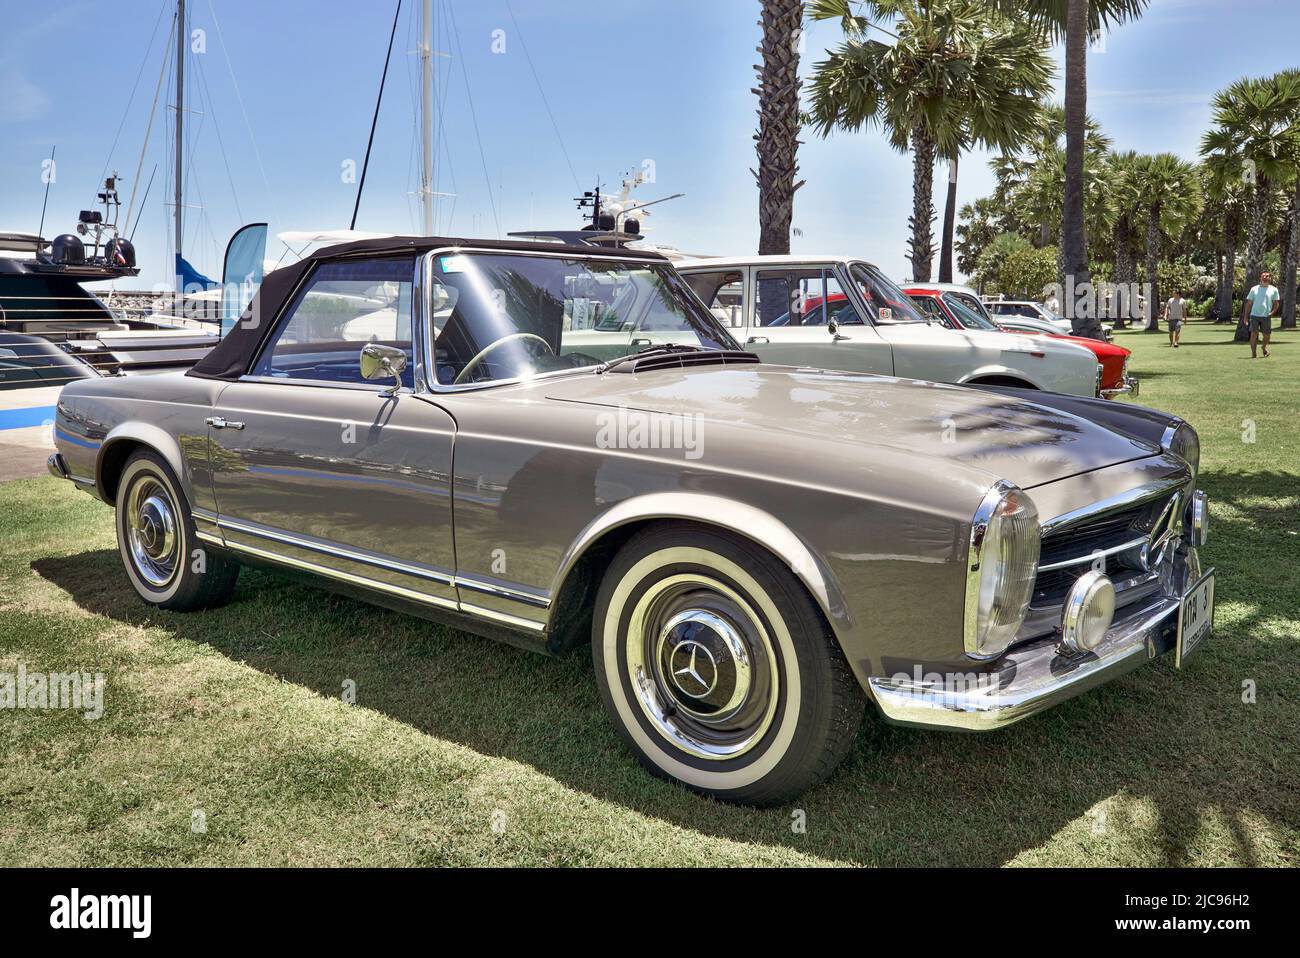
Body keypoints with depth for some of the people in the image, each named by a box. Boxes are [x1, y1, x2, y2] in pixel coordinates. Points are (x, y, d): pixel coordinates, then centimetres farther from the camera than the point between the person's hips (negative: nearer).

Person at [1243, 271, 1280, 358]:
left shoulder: (1273, 289, 7)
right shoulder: (1254, 289, 7)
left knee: (1266, 335, 5)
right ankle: (1253, 353, -5)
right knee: (1254, 333, -11)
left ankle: (1264, 348, 36)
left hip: (1266, 316, 1)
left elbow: (1276, 303, 10)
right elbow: (1249, 303, 10)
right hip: (1254, 315, 0)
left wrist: (1272, 312, -6)